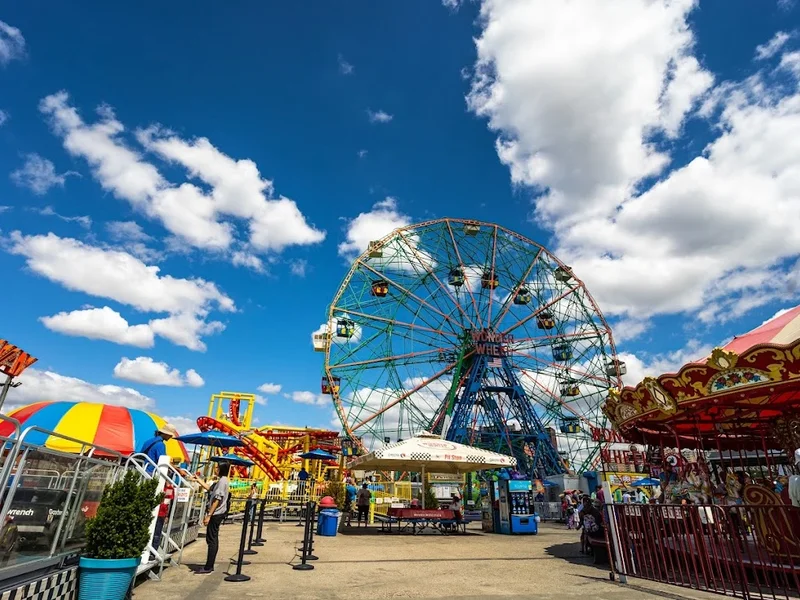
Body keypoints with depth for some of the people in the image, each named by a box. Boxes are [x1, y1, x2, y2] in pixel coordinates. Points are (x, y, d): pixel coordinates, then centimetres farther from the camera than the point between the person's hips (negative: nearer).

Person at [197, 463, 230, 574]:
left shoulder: (222, 481, -16)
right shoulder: (222, 481, 14)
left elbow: (217, 500, -21)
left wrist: (209, 515, -21)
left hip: (216, 514, -10)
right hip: (217, 514, 10)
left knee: (212, 540, -5)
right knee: (213, 539, 13)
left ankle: (208, 567, 0)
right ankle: (210, 566, 19)